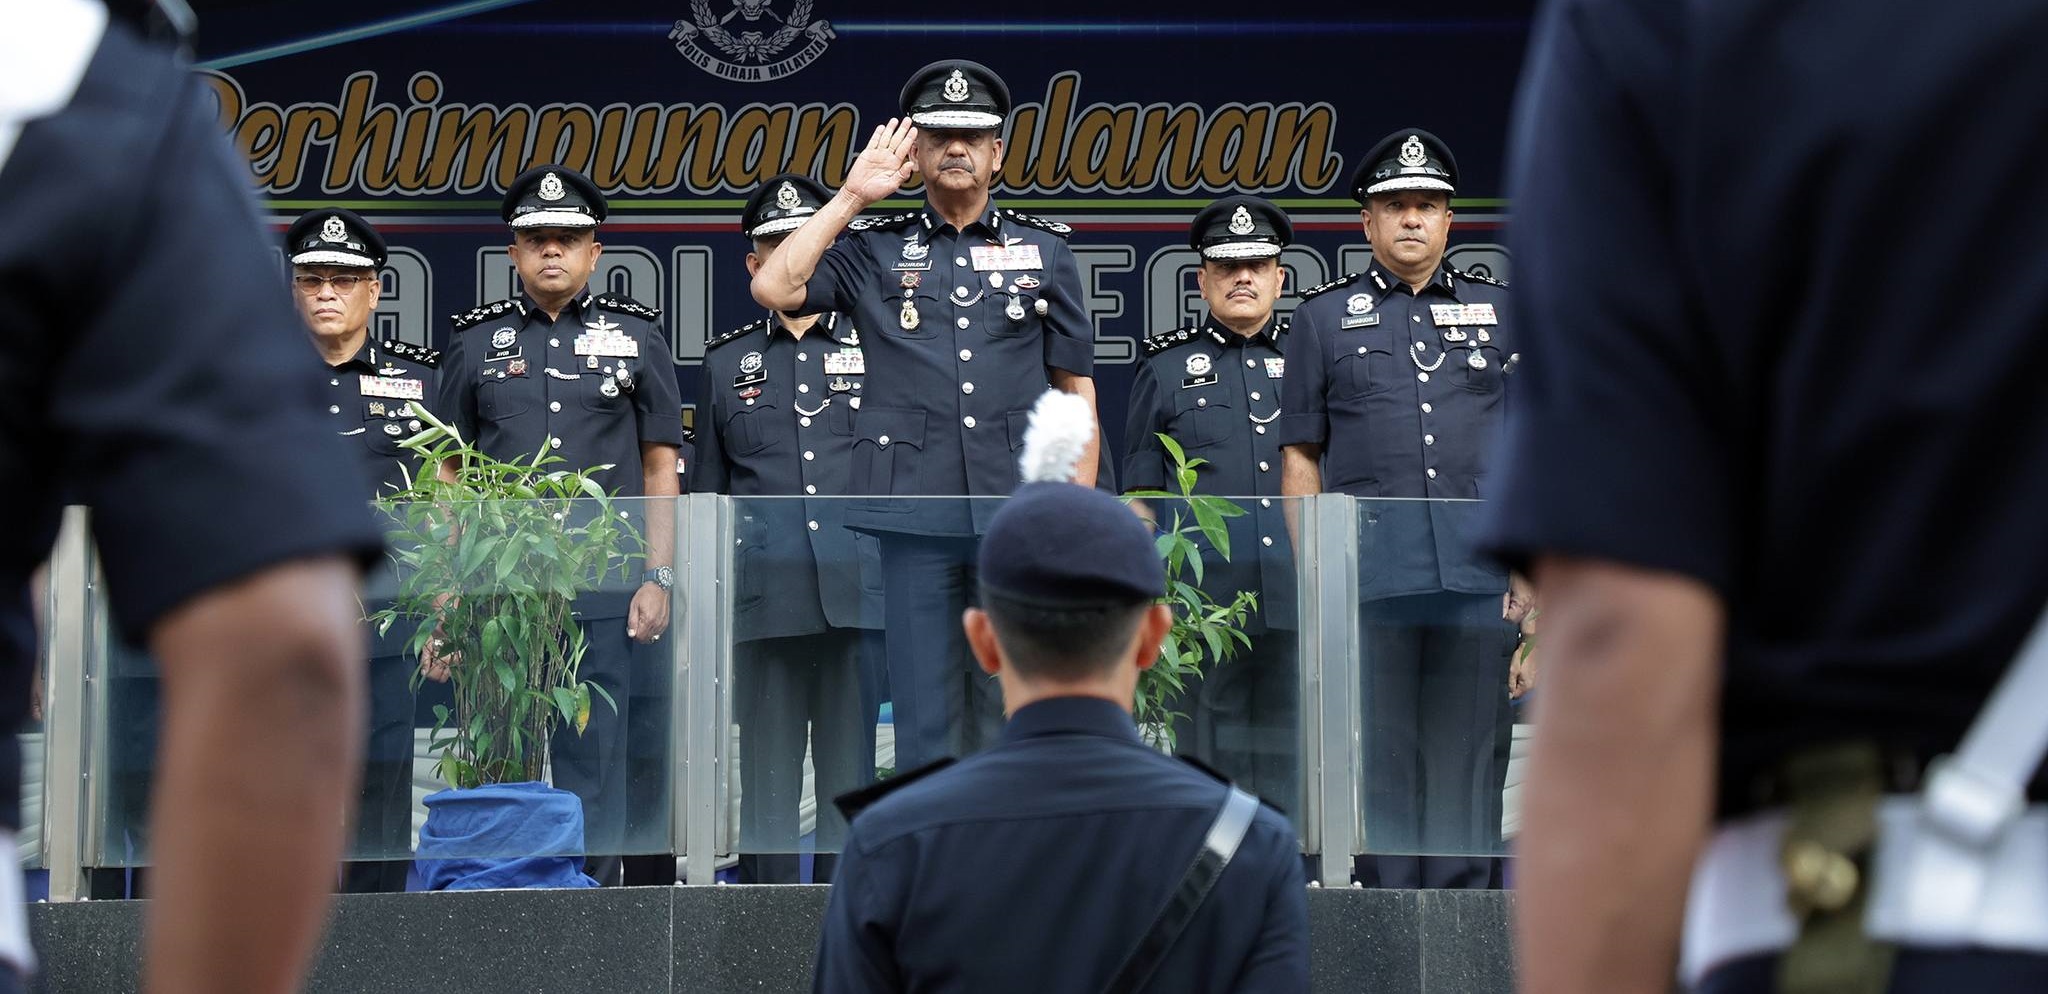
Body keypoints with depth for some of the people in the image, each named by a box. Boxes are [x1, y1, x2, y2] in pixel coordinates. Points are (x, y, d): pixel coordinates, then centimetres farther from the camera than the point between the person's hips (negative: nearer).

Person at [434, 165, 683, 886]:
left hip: (604, 591, -1)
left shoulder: (637, 335, 8)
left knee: (594, 767, -1)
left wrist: (658, 578, -2)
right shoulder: (475, 340, 11)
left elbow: (660, 467, 7)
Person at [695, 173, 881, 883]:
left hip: (859, 595, -1)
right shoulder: (726, 362, 15)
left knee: (852, 785, 1)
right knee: (766, 791, 1)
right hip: (764, 604, 1)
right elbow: (707, 497, 16)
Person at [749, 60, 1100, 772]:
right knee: (924, 722, 1)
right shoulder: (874, 250, 10)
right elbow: (773, 288, -6)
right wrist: (852, 197, -4)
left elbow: (1077, 387, 11)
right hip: (917, 519, -1)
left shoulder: (1044, 249, 11)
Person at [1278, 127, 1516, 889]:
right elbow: (1301, 457, 9)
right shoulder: (1324, 318, 12)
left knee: (1469, 747, 1)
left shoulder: (1498, 312, 15)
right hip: (1370, 570, -1)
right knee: (1381, 751, -1)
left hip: (1479, 568, 1)